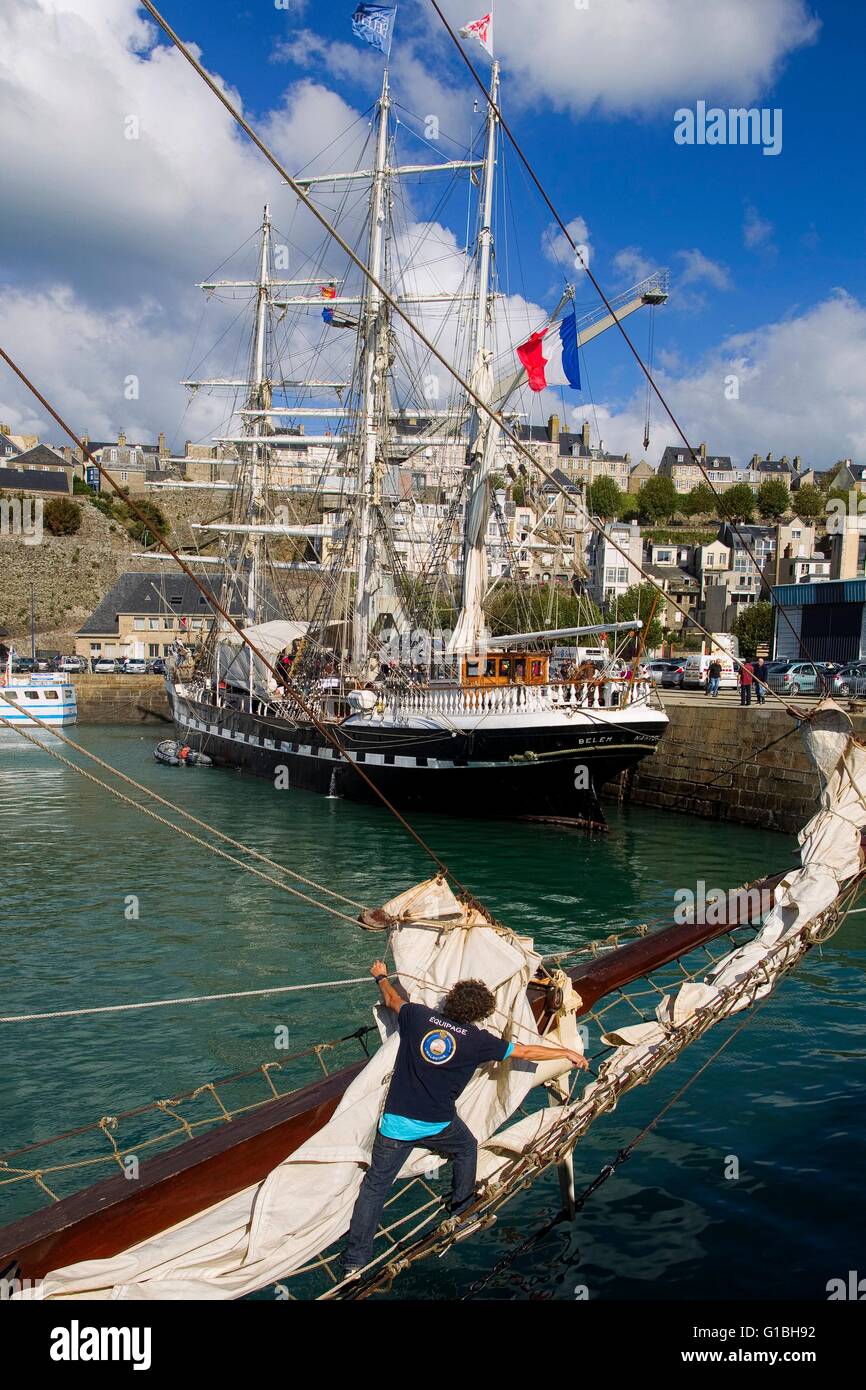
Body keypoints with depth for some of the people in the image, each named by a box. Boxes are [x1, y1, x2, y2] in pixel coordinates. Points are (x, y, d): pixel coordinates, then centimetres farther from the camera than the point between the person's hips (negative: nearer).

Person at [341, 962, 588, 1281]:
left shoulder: (417, 1015, -2)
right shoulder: (477, 1040, -5)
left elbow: (392, 999, 19)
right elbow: (526, 1052, 4)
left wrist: (381, 976, 41)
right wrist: (568, 1053, 18)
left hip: (396, 1120, 1)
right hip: (438, 1124, -1)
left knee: (375, 1184, 10)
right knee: (466, 1148, 30)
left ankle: (355, 1260, 9)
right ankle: (462, 1216, 40)